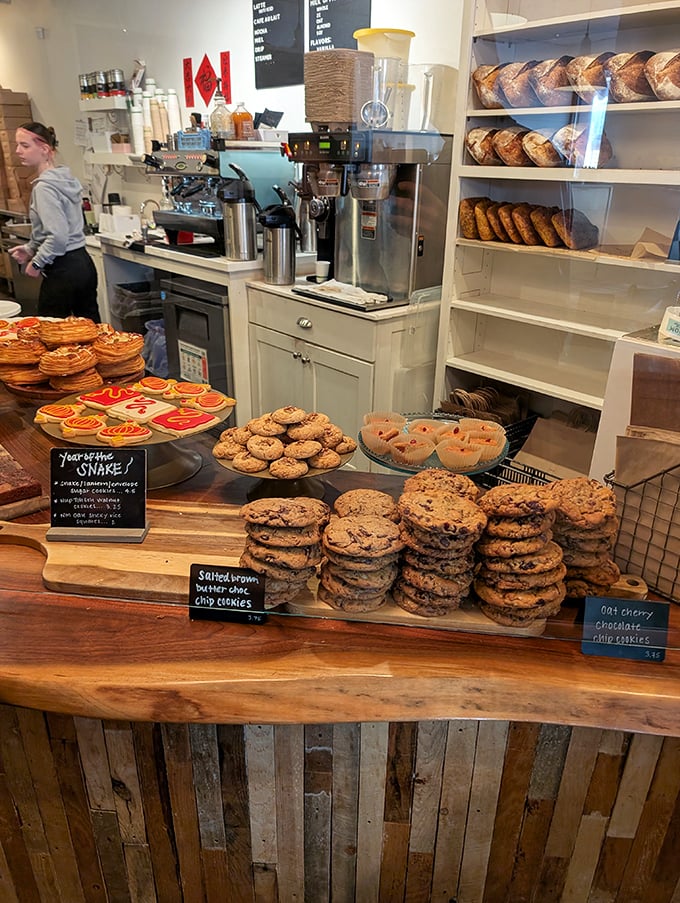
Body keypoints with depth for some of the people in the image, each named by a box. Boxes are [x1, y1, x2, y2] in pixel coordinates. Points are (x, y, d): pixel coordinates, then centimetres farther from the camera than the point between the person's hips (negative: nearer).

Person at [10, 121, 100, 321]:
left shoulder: (44, 187, -15)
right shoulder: (65, 177, 12)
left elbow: (58, 236, -23)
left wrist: (37, 262, -9)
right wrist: (30, 248, 17)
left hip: (63, 270, -9)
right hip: (82, 262, 9)